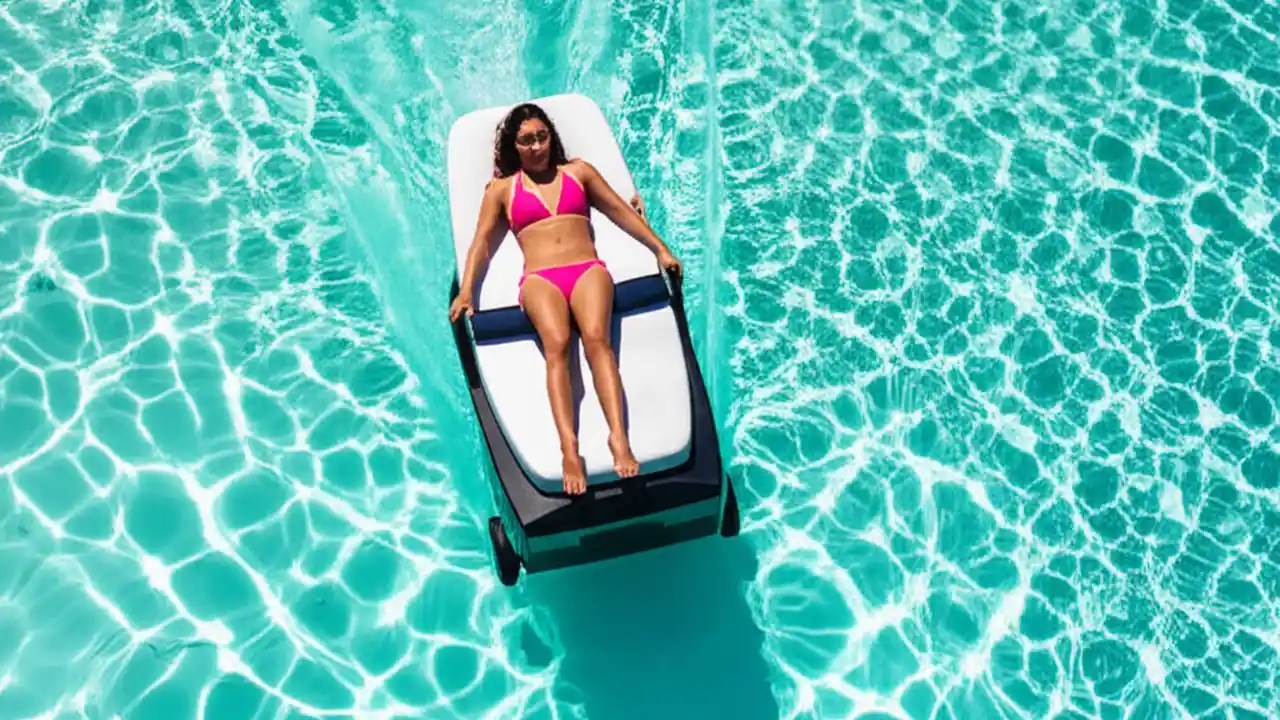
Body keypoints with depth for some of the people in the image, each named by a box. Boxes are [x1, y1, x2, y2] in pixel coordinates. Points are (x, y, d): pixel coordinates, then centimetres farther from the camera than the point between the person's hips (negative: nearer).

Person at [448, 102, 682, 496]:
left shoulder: (578, 171, 23)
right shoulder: (501, 188, 20)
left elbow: (621, 211, 20)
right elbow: (481, 242, 12)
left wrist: (660, 248, 10)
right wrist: (466, 290, -4)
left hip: (588, 269, 1)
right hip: (540, 279, -1)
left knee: (596, 337, -31)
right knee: (556, 346, -32)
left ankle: (619, 436, -44)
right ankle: (569, 449, -45)